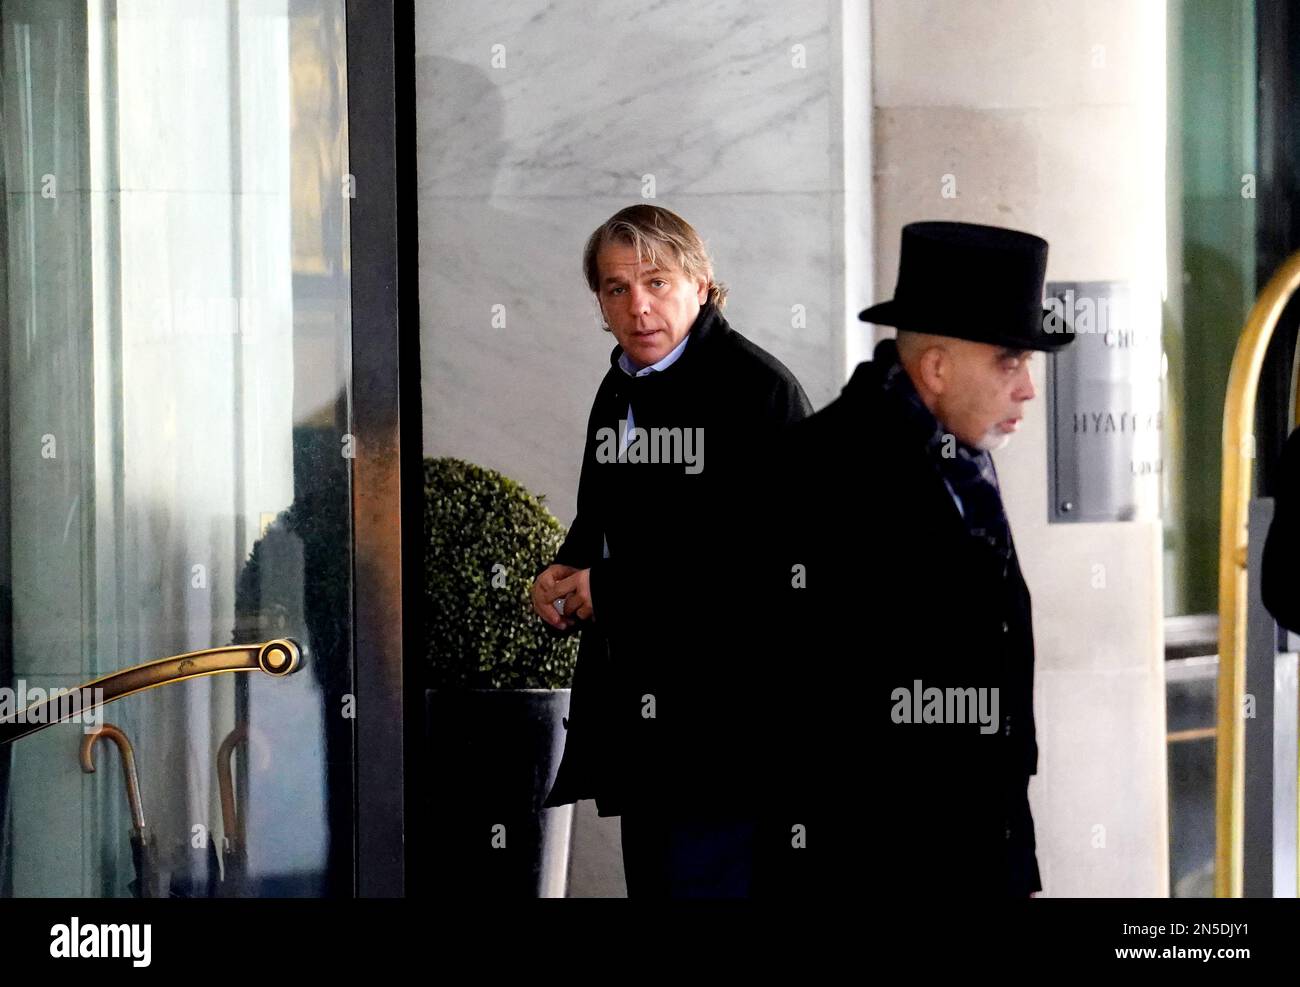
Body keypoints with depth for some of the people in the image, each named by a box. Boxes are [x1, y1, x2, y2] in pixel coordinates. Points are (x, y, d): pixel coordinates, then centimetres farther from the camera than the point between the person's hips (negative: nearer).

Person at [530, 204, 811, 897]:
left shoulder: (758, 387, -13)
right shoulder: (618, 392, 15)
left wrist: (612, 589, -16)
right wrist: (566, 573, 6)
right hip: (631, 707, 9)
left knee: (706, 878, -10)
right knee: (649, 879, 15)